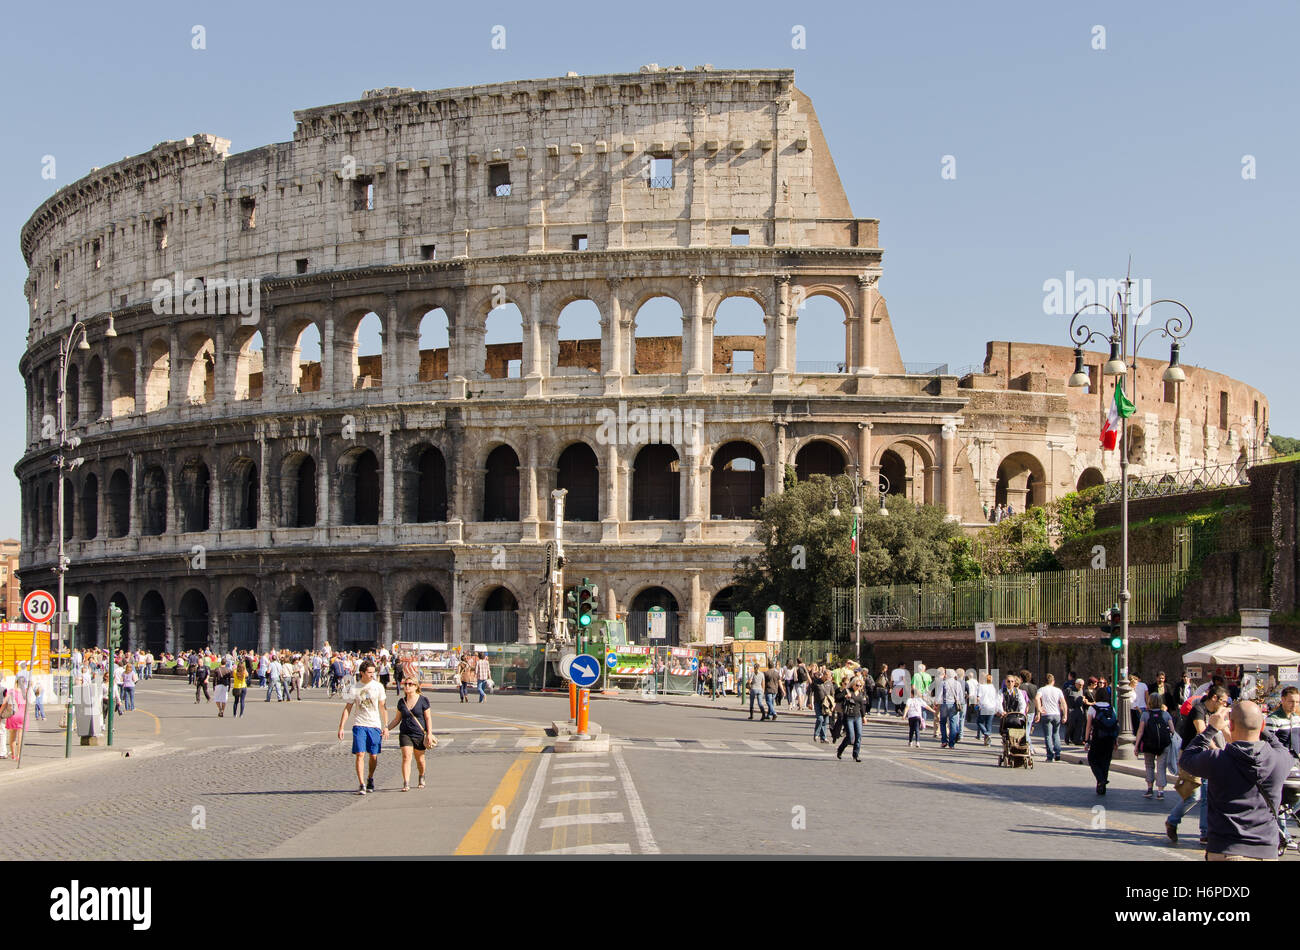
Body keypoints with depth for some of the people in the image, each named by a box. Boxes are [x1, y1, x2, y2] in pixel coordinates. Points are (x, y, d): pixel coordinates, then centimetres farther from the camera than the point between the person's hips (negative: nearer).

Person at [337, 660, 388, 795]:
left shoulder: (378, 687, 3)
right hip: (359, 725, -1)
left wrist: (385, 726, 3)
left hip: (375, 725, 1)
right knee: (360, 754, -11)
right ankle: (361, 784, -8)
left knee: (374, 756, 5)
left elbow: (382, 707, 8)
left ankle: (370, 779, 29)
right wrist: (341, 728, 1)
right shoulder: (355, 688, 2)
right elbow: (348, 708, 6)